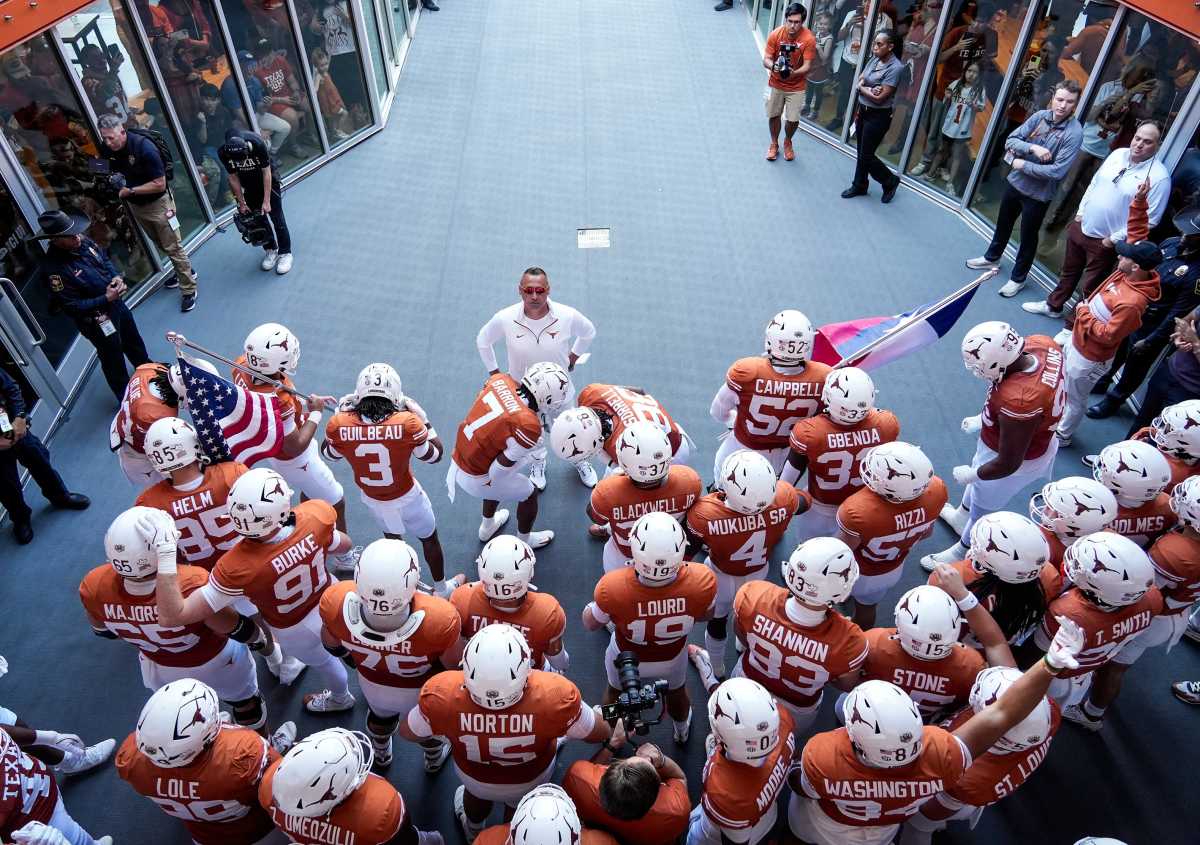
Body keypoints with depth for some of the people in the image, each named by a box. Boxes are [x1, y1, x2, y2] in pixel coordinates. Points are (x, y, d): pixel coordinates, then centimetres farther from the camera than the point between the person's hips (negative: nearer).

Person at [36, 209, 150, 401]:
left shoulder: (83, 241, -12)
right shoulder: (56, 268, -31)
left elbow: (105, 259, 8)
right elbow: (71, 306, -25)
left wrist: (117, 277, -11)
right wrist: (105, 299, -26)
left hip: (116, 304, 7)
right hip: (96, 320, -7)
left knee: (134, 342, 30)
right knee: (114, 360, 13)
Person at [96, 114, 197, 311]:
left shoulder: (144, 147, -26)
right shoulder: (107, 150, -8)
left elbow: (159, 184, -24)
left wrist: (130, 191, -25)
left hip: (157, 203, -7)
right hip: (135, 206, 7)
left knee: (173, 247, -2)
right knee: (161, 244, 20)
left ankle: (188, 289, 5)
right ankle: (185, 271, 39)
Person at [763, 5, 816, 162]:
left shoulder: (809, 39, -20)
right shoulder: (775, 34, -15)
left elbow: (807, 66, -20)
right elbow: (766, 59, -13)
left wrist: (793, 73, -40)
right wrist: (773, 66, -36)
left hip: (796, 86, -1)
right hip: (775, 84, 2)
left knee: (793, 119, -1)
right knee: (773, 115, 10)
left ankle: (787, 142, 31)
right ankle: (774, 144, 35)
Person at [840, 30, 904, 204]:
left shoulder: (895, 68, -20)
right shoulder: (874, 60, 2)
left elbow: (880, 98, -22)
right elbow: (858, 83, 8)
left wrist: (862, 88, -7)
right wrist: (868, 89, -14)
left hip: (878, 116, -7)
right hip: (863, 111, 7)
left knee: (866, 155, 0)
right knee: (861, 152, 15)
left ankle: (890, 181, 22)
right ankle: (859, 186, 31)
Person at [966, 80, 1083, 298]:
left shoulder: (1074, 133, -21)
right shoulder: (1039, 116, -8)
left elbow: (1057, 171, -26)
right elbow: (1010, 140, -9)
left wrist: (1023, 165, -19)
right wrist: (1033, 148, -25)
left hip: (1038, 194, -5)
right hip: (1015, 182, 5)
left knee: (1028, 237, 11)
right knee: (1003, 224, 25)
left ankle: (1018, 278, 30)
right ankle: (992, 258, 49)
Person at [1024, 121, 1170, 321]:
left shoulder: (1159, 177, -19)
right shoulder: (1118, 154, -1)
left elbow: (1149, 220, -18)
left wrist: (1115, 239, -16)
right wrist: (1080, 212, 9)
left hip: (1105, 242, -5)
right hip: (1081, 226, 6)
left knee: (1090, 289, 9)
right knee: (1069, 272, 24)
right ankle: (1053, 305, 43)